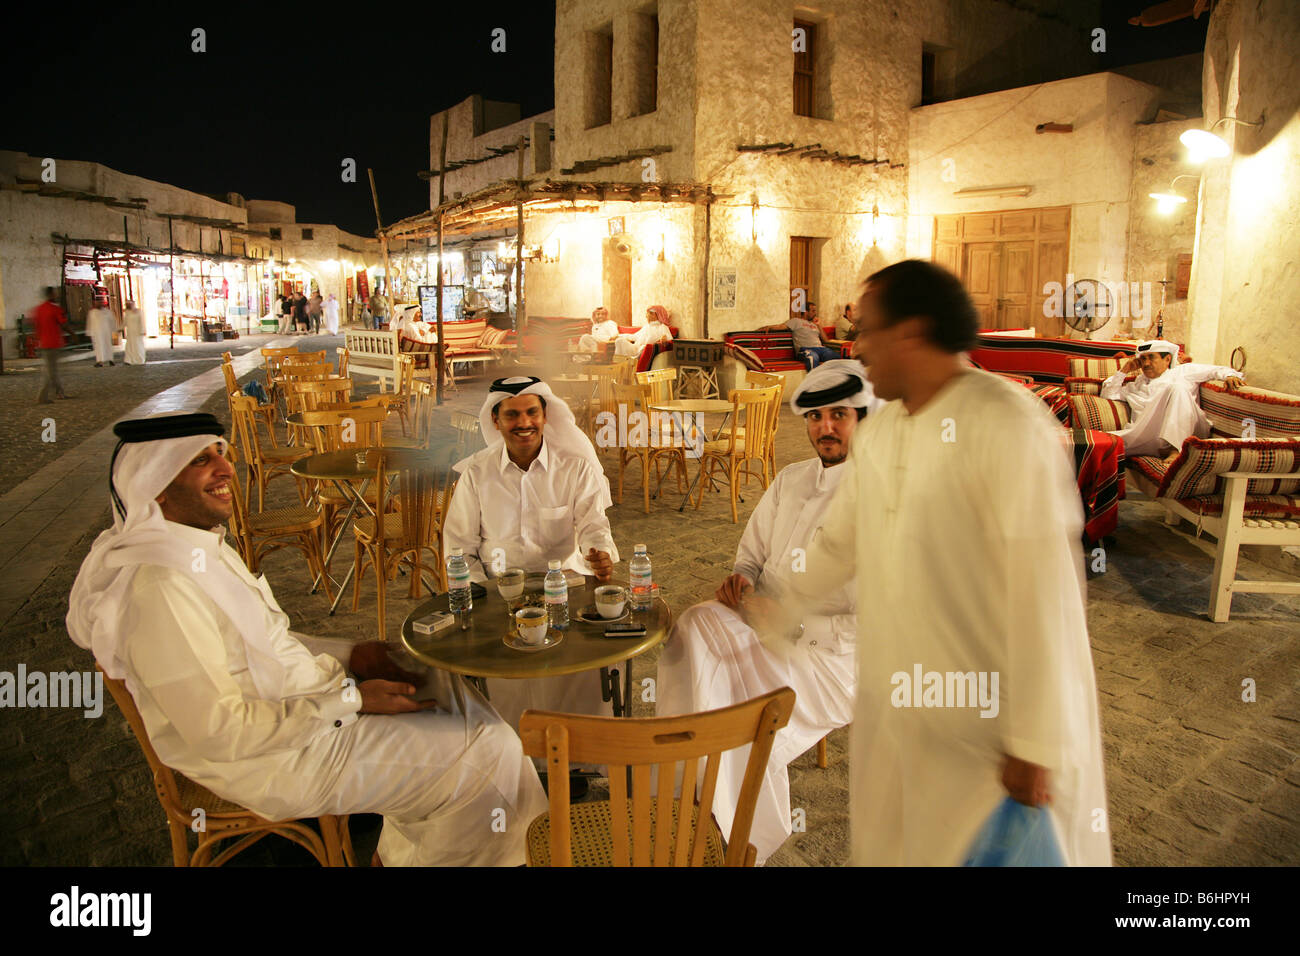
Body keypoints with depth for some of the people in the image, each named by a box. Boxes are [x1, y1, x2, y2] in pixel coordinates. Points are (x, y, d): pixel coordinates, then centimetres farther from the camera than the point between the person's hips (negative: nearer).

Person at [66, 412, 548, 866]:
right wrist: (350, 701, -21)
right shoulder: (160, 585, -27)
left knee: (451, 691, 15)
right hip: (269, 755, -10)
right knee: (488, 750, -10)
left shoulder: (201, 545, 6)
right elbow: (219, 730, -27)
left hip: (299, 704, 10)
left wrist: (348, 657, 1)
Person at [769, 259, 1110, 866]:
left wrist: (1035, 743, -19)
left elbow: (1044, 589, -20)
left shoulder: (1008, 426, -18)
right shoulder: (877, 433, 6)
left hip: (993, 732, -7)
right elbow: (837, 544, 17)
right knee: (887, 847, 19)